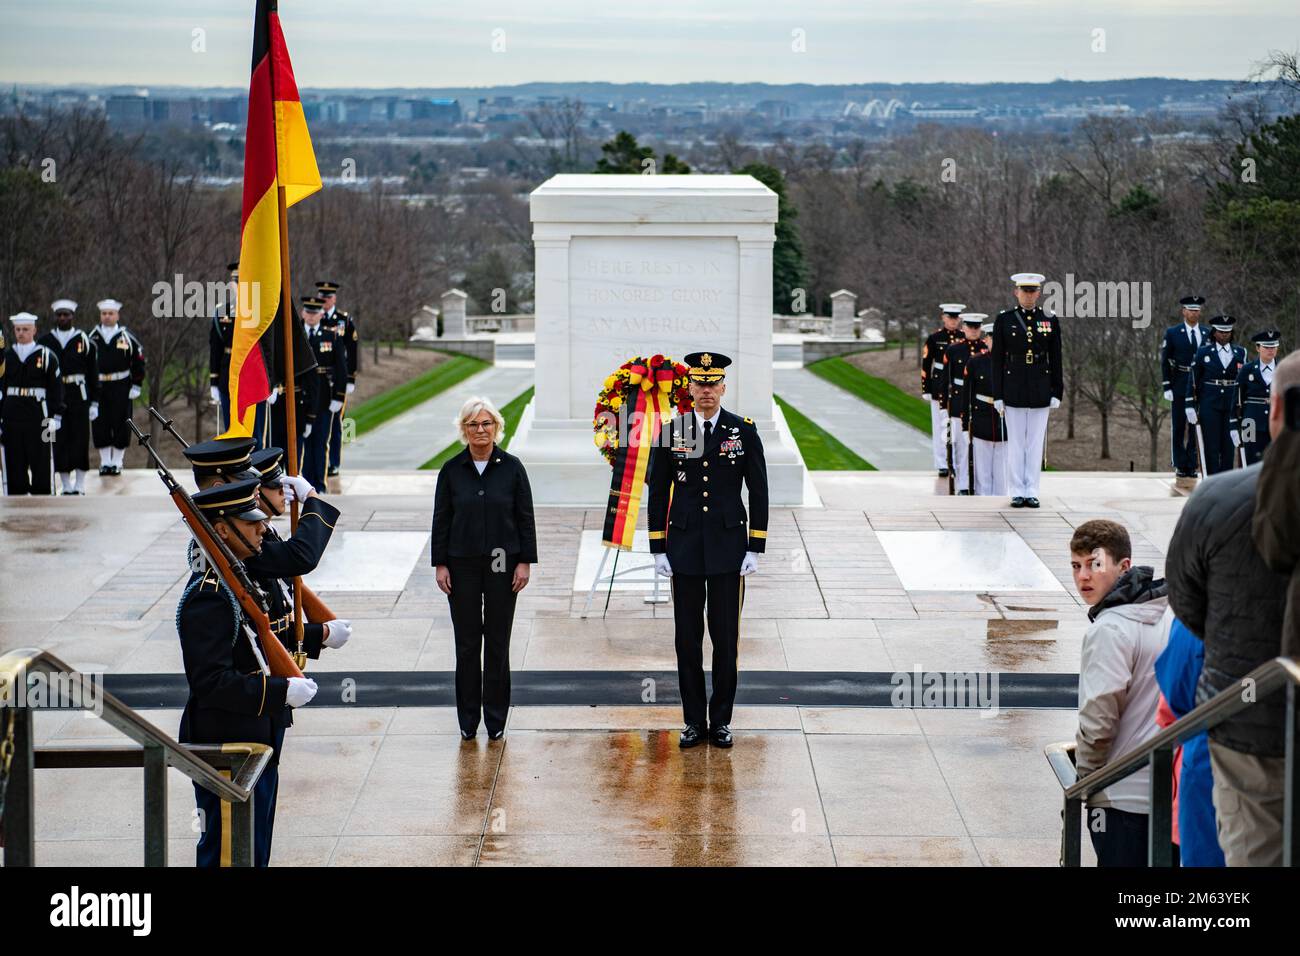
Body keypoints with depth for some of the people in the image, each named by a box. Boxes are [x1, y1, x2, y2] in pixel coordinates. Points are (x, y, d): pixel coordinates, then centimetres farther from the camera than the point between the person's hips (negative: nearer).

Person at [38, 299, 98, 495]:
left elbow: (93, 374, 5)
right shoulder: (45, 341, 5)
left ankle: (80, 485, 7)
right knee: (58, 442, 1)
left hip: (79, 396, -1)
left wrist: (94, 403, 1)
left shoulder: (83, 340, 3)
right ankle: (66, 486, 9)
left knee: (80, 441, -1)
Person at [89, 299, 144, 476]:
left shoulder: (126, 337, 1)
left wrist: (136, 386, 0)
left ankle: (117, 462, 11)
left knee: (121, 425, 0)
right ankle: (105, 462, 13)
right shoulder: (92, 338, 6)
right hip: (98, 387, 2)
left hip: (121, 387, -2)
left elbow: (138, 362, 4)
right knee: (100, 426, 2)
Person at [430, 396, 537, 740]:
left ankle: (496, 718, 12)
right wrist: (439, 564, 0)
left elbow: (525, 518, 1)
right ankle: (468, 718, 11)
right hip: (462, 565, 1)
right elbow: (441, 520, 4)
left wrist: (525, 561, -4)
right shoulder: (451, 471, 2)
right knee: (466, 643, 3)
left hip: (502, 564, -1)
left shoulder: (512, 468, -1)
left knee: (498, 641, 4)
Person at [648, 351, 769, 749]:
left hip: (728, 548, -1)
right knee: (687, 638, 4)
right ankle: (694, 721, 12)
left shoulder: (744, 431, 0)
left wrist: (755, 550, -4)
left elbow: (758, 493, 1)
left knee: (726, 637, 3)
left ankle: (721, 720, 12)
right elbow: (658, 493, 6)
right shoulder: (671, 432, 2)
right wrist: (658, 549, 1)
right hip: (684, 549, 1)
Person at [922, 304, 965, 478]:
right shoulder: (934, 338, 0)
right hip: (940, 388, -2)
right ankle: (942, 465, 7)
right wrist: (926, 390, -4)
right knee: (940, 425, 3)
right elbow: (925, 365, 0)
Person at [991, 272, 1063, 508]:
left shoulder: (1050, 320, 4)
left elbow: (1056, 359, 6)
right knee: (1015, 443, 3)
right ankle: (1017, 492, 8)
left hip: (1040, 391, 1)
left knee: (1036, 443, 4)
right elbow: (997, 359, 1)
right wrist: (998, 395, -3)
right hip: (1014, 389, -1)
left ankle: (1032, 491, 10)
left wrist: (1056, 393, 1)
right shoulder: (1004, 320, 1)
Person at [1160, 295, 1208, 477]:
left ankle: (1192, 466, 9)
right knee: (1178, 427, 2)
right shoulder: (1172, 333, 0)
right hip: (1179, 387, -2)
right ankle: (1180, 466, 8)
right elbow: (1165, 362, -1)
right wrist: (1167, 387, -7)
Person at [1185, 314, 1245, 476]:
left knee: (1229, 444, 4)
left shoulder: (1240, 353, 7)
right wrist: (1190, 406, -4)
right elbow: (1193, 380, 2)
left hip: (1231, 404, 2)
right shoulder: (1204, 352, 1)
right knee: (1211, 445, -2)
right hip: (1209, 404, -2)